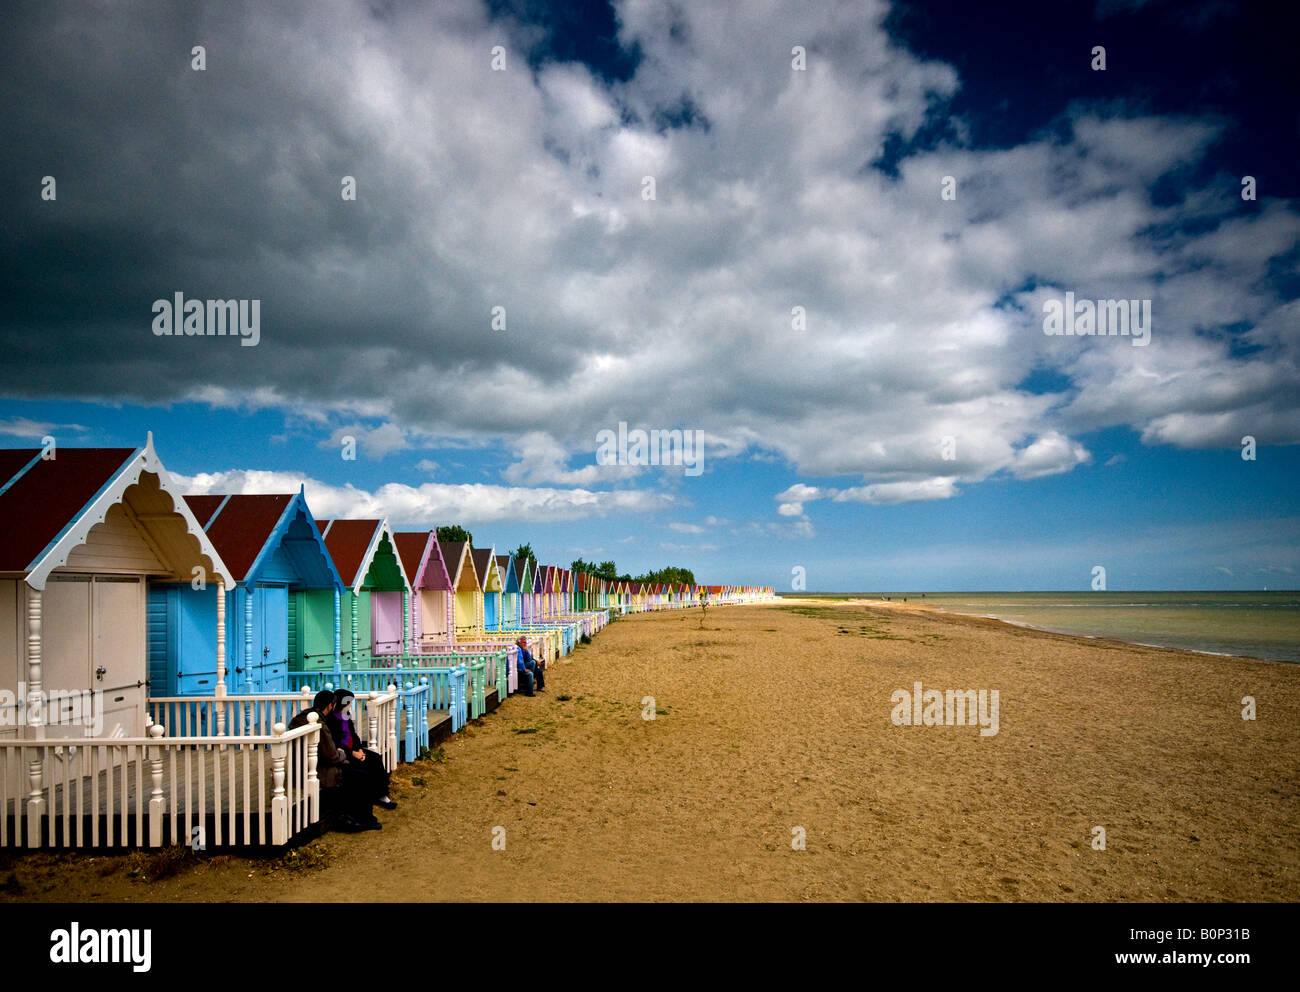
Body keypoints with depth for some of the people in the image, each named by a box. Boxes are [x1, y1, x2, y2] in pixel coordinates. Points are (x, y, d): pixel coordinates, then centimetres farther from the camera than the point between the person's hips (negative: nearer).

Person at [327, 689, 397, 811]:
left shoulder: (346, 716, 12)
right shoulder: (331, 719, -15)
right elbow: (334, 743, -18)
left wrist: (359, 749, -2)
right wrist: (352, 753, -18)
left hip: (353, 750, 9)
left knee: (376, 758, -7)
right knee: (365, 765, -24)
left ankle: (382, 795, -7)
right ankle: (372, 798, -10)